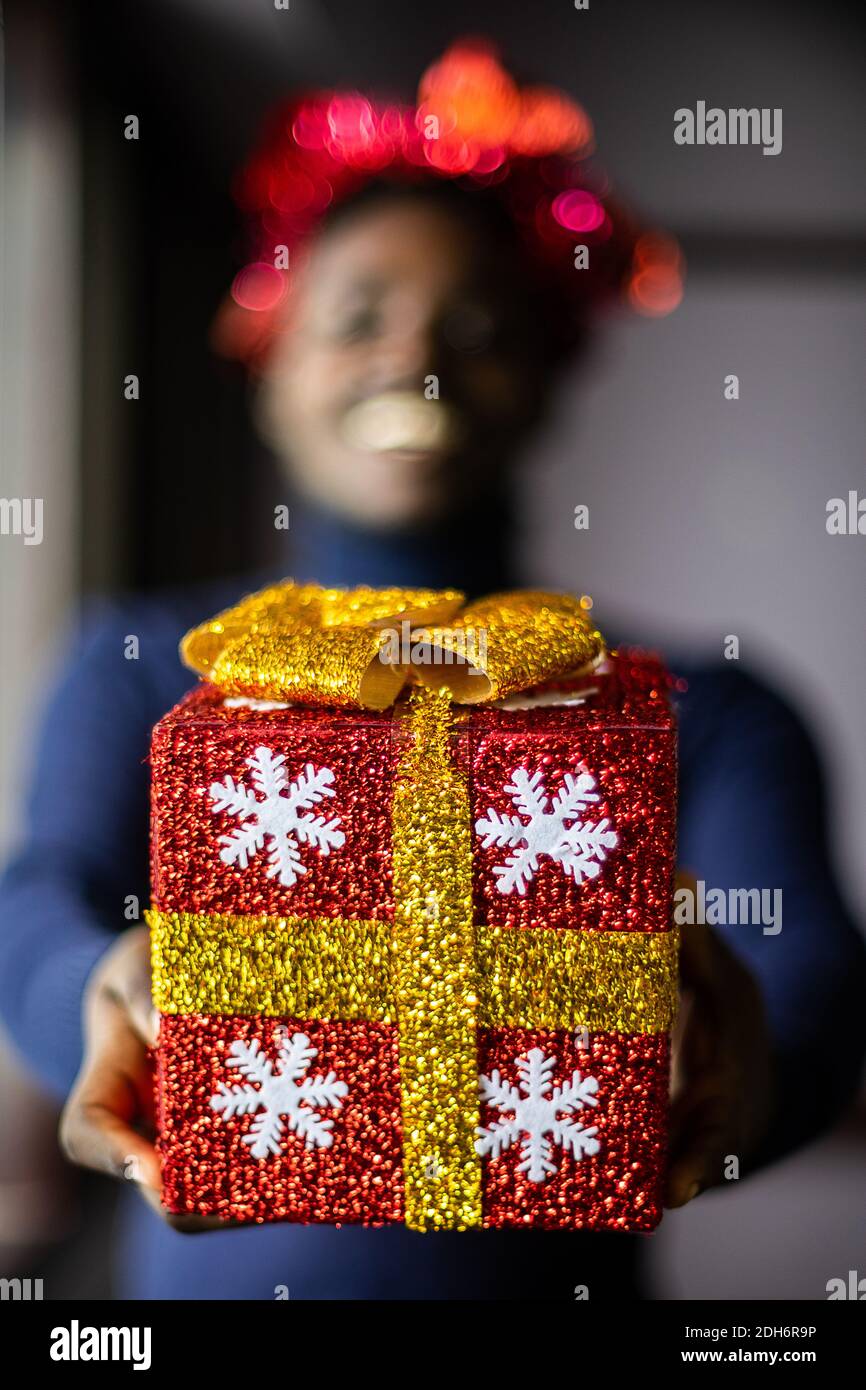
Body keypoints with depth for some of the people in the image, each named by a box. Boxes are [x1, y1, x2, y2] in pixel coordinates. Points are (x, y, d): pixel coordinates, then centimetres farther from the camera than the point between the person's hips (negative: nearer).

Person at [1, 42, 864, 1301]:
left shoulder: (701, 713, -2)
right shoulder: (144, 670, 1)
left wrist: (735, 1054, -38)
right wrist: (118, 994, -35)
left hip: (554, 1271, 1)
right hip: (217, 1272, 0)